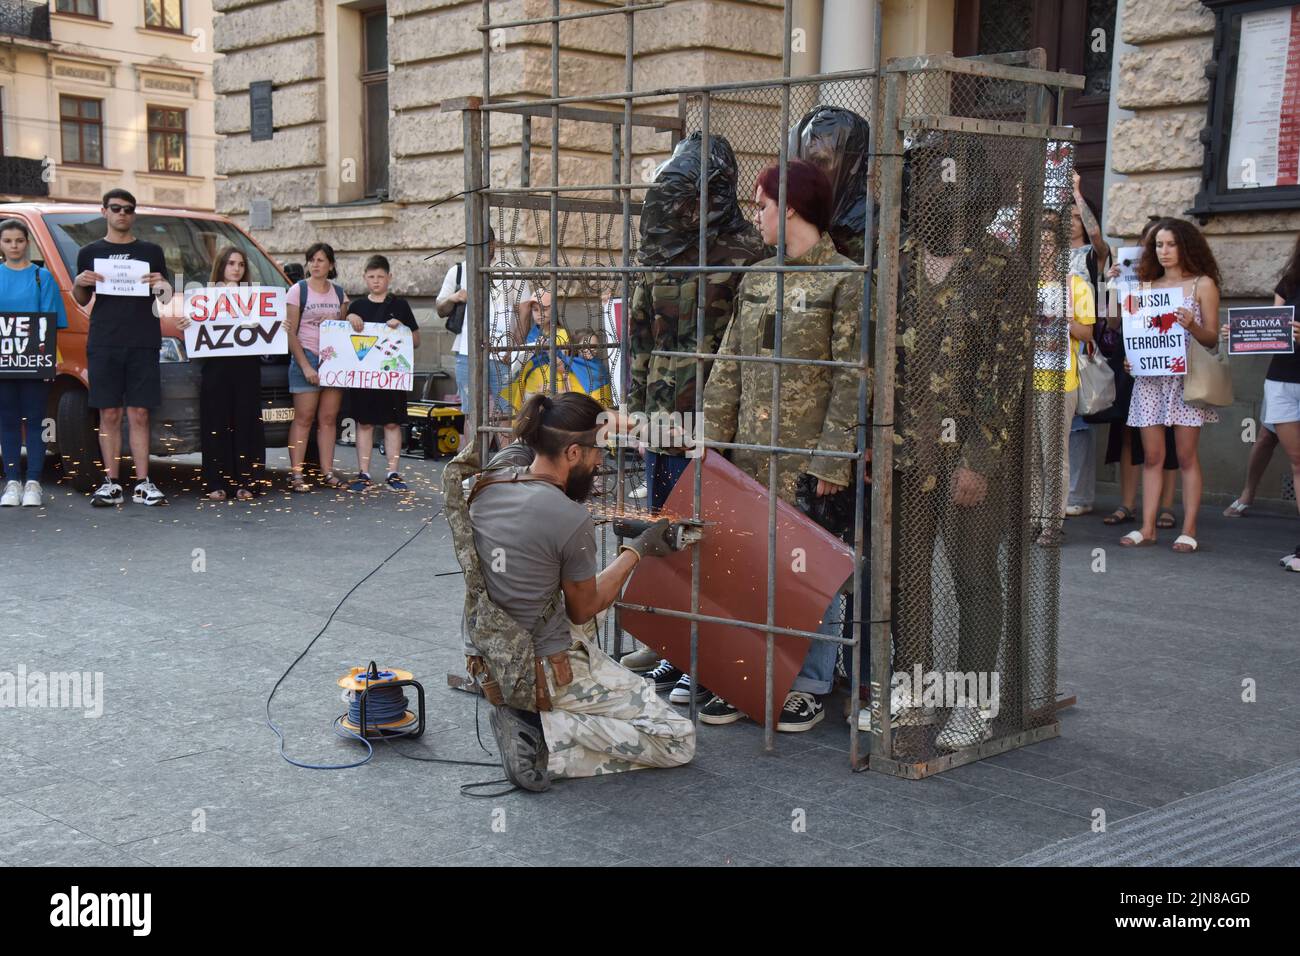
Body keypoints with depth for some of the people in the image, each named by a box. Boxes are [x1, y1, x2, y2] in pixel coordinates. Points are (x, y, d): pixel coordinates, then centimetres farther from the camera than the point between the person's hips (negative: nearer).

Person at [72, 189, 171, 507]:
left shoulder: (151, 252, 12)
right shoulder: (90, 253, 13)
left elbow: (166, 297, 14)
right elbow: (82, 301, 17)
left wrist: (160, 285, -8)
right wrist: (78, 284, -5)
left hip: (143, 343, 0)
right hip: (103, 344, 0)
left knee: (139, 414, -2)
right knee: (109, 414, 0)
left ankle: (143, 484, -1)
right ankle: (111, 483, 3)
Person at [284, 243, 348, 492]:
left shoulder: (339, 293, 14)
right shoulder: (298, 291, 1)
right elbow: (291, 333, -4)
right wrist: (305, 366, -12)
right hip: (306, 357, -4)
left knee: (329, 418, 3)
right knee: (303, 418, -7)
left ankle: (327, 472, 7)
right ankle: (296, 474, -6)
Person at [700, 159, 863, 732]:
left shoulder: (845, 281, -7)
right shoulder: (755, 280, 12)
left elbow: (852, 378, -11)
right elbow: (727, 369, 13)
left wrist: (834, 458, -16)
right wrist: (713, 442, 6)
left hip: (808, 454, -6)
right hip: (752, 451, 6)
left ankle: (809, 687, 14)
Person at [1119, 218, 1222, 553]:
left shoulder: (1203, 284, 4)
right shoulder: (1146, 286, 14)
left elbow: (1212, 339, 1)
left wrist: (1192, 326, -19)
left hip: (1186, 375, -3)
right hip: (1149, 376, 3)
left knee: (1187, 456, -2)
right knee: (1152, 456, 3)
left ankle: (1188, 530, 0)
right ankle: (1147, 528, 5)